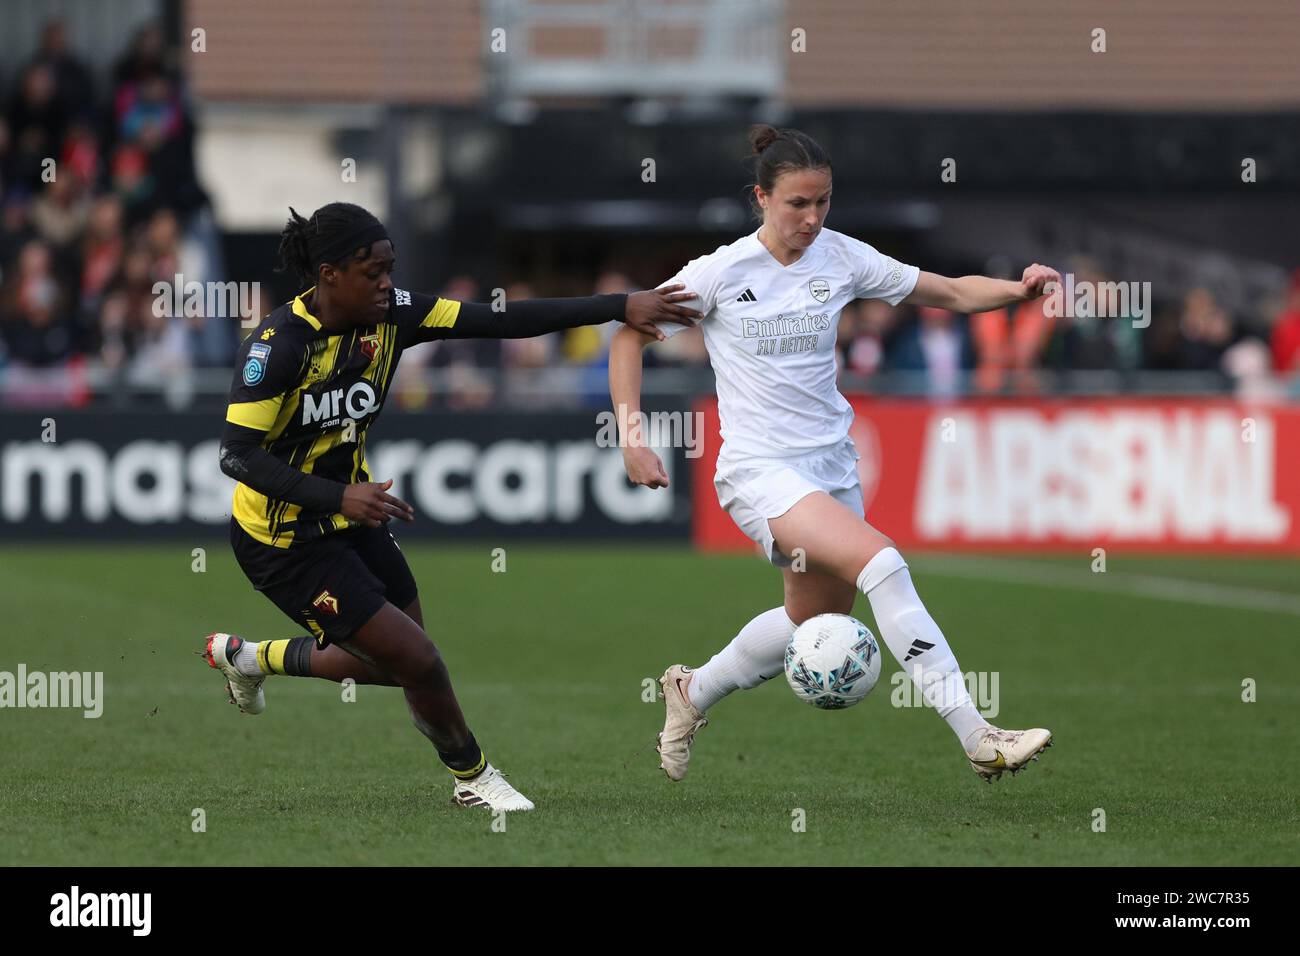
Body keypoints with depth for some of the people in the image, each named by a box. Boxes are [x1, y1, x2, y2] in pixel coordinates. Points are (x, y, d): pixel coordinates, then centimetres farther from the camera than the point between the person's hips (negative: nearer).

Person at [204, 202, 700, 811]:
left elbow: (505, 321, -11)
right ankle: (472, 777, 19)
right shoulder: (278, 344, -27)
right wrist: (340, 495, -39)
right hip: (284, 540, -7)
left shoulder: (391, 314, -10)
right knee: (417, 661, -9)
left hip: (349, 519, 8)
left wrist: (621, 307, -18)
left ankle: (249, 657, 40)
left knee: (393, 664, 18)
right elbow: (237, 456, -28)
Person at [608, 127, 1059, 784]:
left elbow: (950, 293, 5)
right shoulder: (721, 271, -9)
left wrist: (1017, 289, -14)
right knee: (881, 561, -26)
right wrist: (632, 434, -9)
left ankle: (691, 692, 42)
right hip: (759, 466, -6)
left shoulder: (842, 258, 1)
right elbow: (630, 335, 0)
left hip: (832, 463, 6)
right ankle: (977, 739, -29)